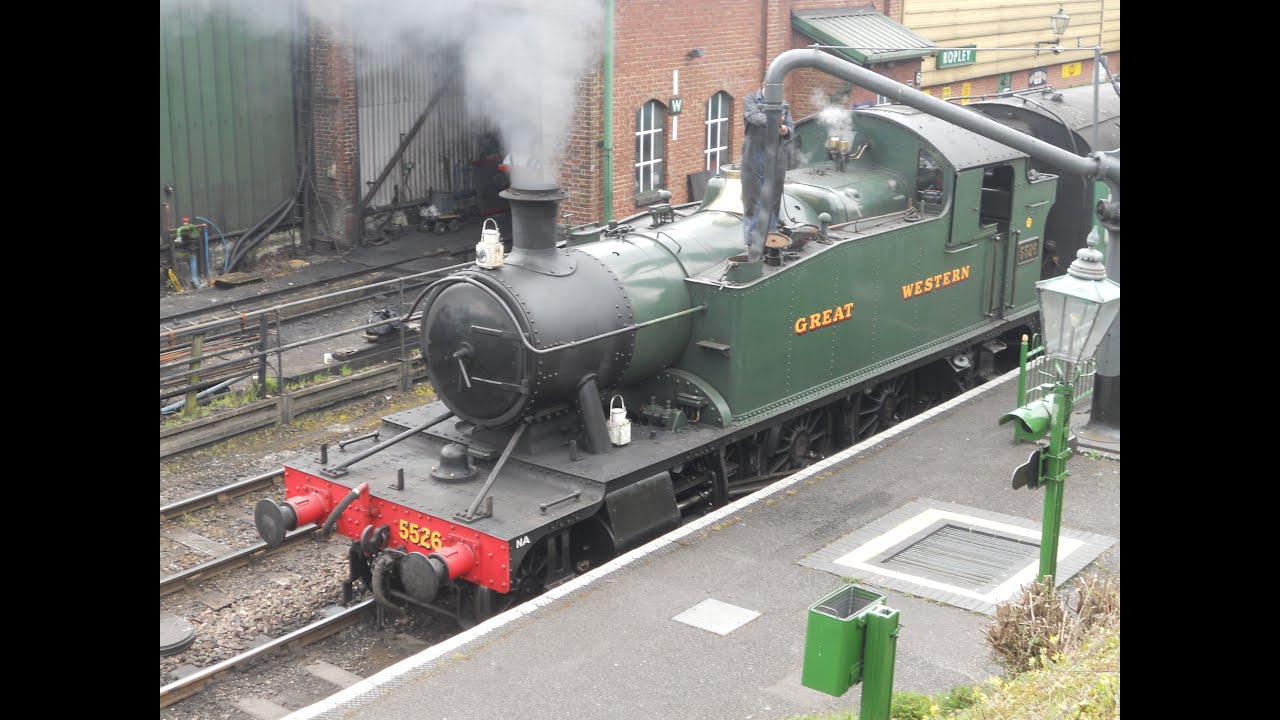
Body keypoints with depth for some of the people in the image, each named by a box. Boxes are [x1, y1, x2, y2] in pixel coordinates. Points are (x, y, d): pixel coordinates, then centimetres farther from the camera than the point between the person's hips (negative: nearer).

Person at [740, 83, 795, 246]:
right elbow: (754, 116, -17)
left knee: (774, 199, 7)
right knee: (752, 198, -2)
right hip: (755, 157, -4)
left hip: (777, 158, 4)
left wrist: (786, 131, -20)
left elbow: (791, 127, 5)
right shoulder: (750, 100, 3)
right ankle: (751, 238, 2)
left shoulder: (783, 105, 14)